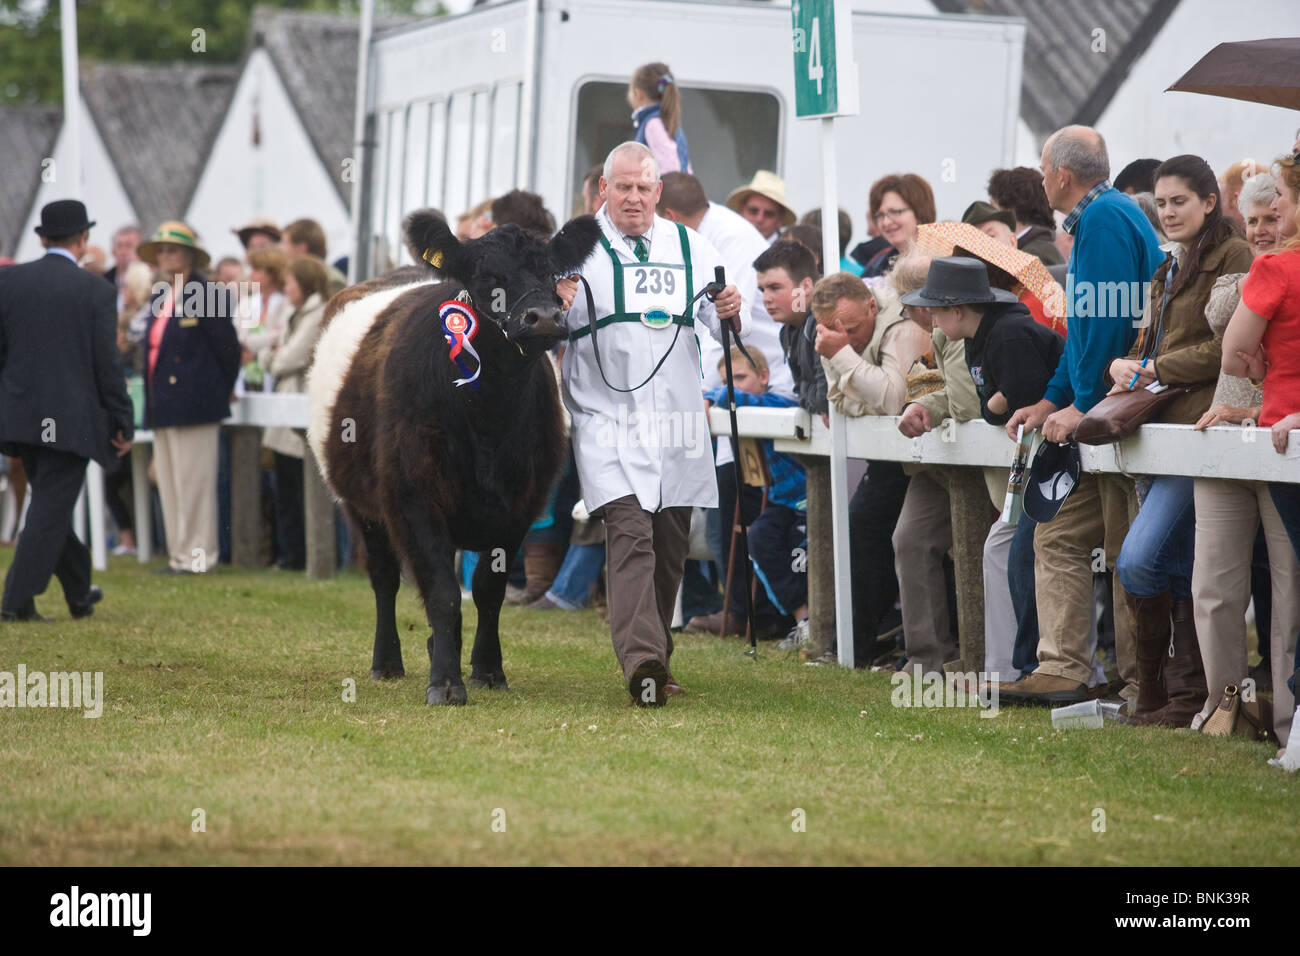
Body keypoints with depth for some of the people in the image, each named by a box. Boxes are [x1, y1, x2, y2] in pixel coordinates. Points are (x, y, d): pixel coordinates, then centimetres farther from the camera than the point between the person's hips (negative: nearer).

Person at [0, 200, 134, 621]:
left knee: (51, 505, 18)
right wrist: (124, 424, -1)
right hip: (72, 419, -4)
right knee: (50, 510, -1)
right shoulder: (95, 290, -7)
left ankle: (80, 594, 30)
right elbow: (108, 363, -8)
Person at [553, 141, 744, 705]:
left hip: (677, 421, 4)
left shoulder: (689, 247, 13)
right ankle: (641, 660, -30)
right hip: (607, 419, -4)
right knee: (630, 531, -19)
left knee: (671, 546, 8)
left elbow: (723, 326, 15)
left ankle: (657, 660, 21)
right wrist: (555, 305, -21)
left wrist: (731, 314, -8)